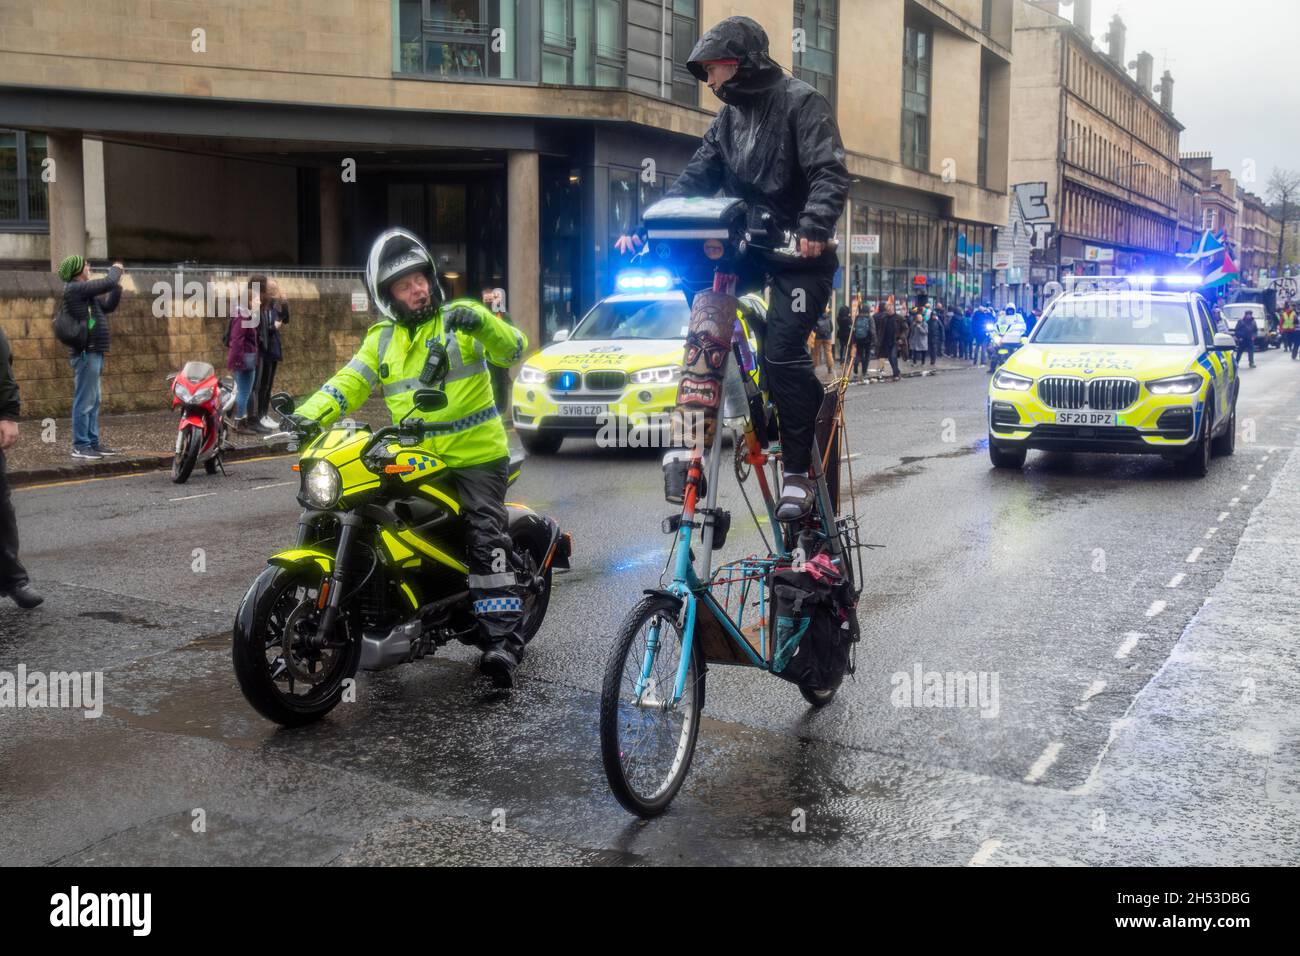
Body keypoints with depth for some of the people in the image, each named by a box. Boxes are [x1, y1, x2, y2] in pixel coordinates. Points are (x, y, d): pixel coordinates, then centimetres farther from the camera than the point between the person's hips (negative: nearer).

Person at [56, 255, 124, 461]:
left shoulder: (83, 291, 18)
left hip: (93, 353, 10)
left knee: (94, 401, 13)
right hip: (86, 353, -10)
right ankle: (80, 446, -6)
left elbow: (108, 305, 23)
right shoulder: (74, 288, -12)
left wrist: (118, 283, 14)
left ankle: (93, 442, 19)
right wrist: (116, 269, 3)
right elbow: (107, 283, -17)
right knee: (85, 401, -8)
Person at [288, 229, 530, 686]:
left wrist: (481, 320, -30)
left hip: (474, 455, -5)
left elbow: (513, 351, -11)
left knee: (486, 541, -15)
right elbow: (348, 383, 4)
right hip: (413, 461, 5)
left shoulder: (460, 318, 1)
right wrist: (309, 414, -13)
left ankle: (504, 639, -17)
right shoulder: (382, 339, 14)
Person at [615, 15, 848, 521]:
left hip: (799, 249, -7)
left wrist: (815, 226, -38)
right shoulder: (728, 119, 15)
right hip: (748, 243, 7)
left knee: (782, 353, -18)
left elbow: (830, 172, -19)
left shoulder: (800, 101, -7)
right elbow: (694, 181, 6)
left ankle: (798, 472, -6)